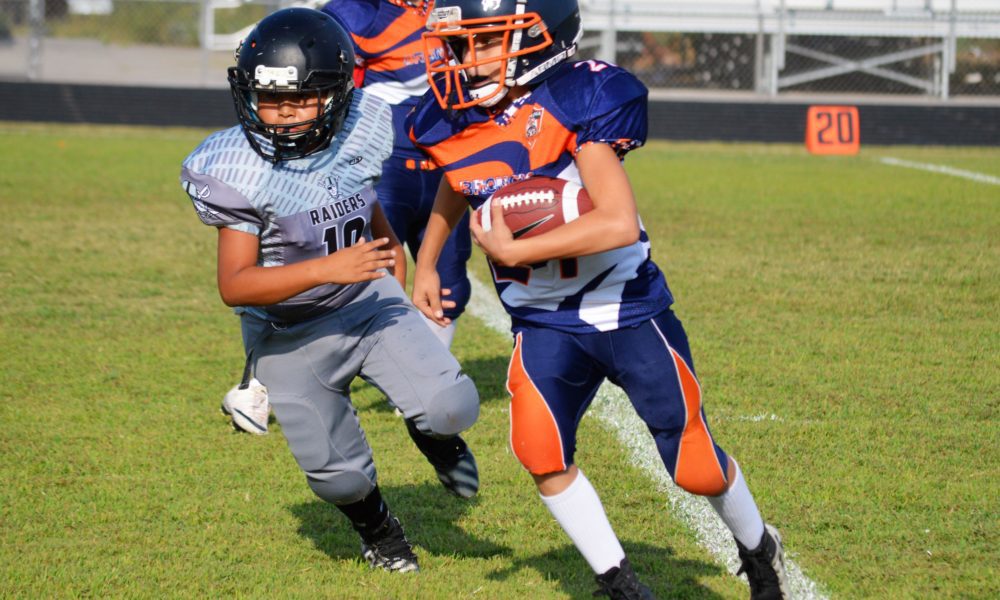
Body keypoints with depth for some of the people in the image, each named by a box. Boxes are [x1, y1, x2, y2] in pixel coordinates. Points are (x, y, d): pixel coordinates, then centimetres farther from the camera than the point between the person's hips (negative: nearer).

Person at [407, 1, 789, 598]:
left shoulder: (574, 107, -26)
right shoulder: (455, 122, -7)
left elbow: (619, 224, -36)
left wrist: (511, 249, -31)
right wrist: (426, 265, 26)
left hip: (628, 312, -5)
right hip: (545, 321, 5)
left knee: (695, 466, 4)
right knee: (542, 453, -14)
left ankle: (759, 550, 35)